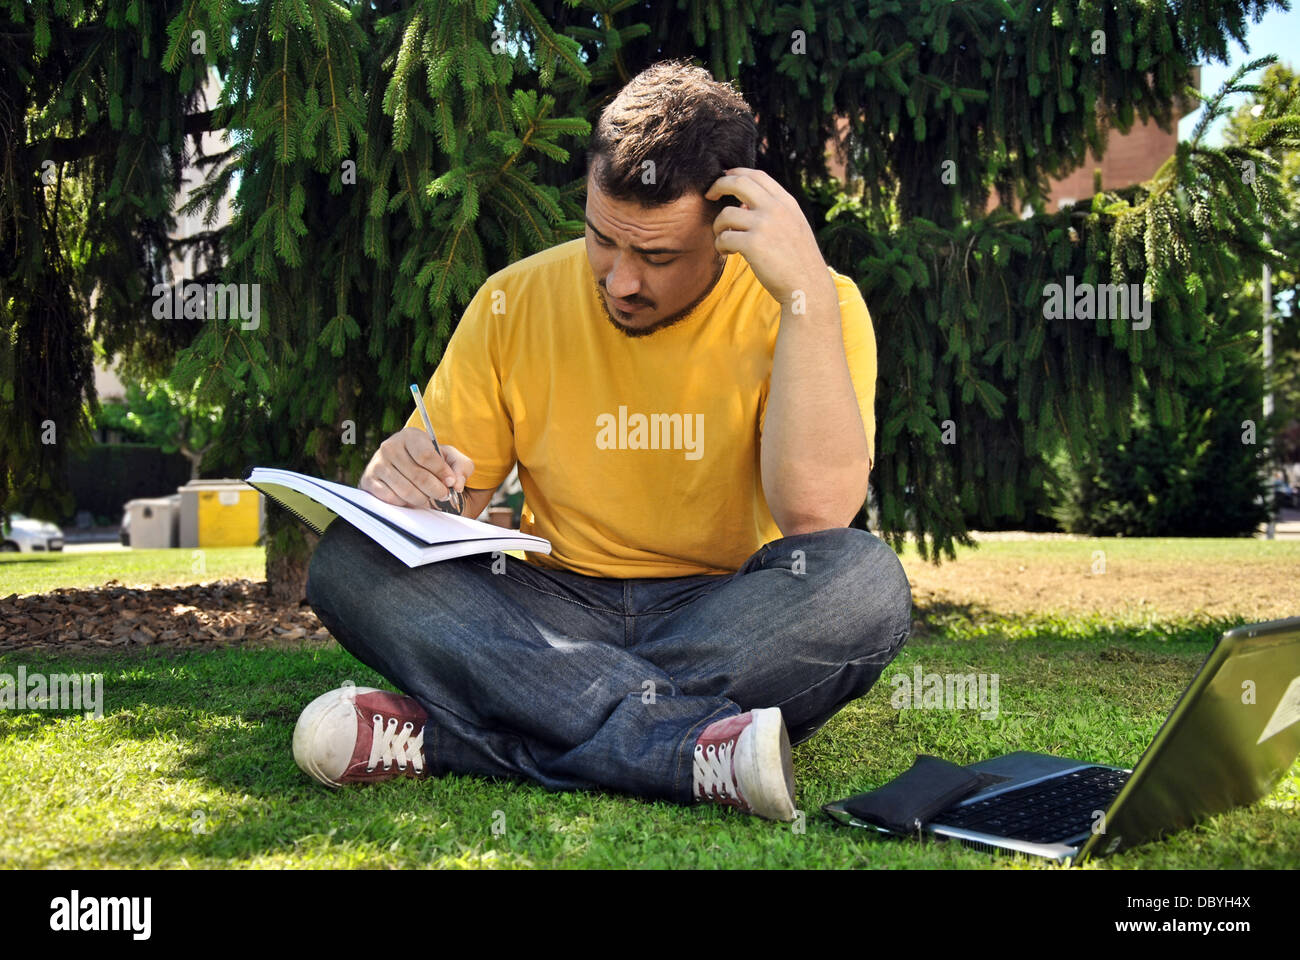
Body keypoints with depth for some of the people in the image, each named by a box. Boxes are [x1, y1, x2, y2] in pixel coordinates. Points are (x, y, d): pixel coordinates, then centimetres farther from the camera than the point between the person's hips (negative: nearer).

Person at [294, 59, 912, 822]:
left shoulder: (809, 308, -7)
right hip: (555, 620, 2)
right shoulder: (516, 302, 1)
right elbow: (442, 499, 7)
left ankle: (446, 735, -32)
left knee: (863, 579, -33)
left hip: (730, 627, -2)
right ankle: (693, 748, -34)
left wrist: (808, 290, -24)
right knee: (352, 560, -22)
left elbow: (817, 511, -23)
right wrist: (404, 474, -17)